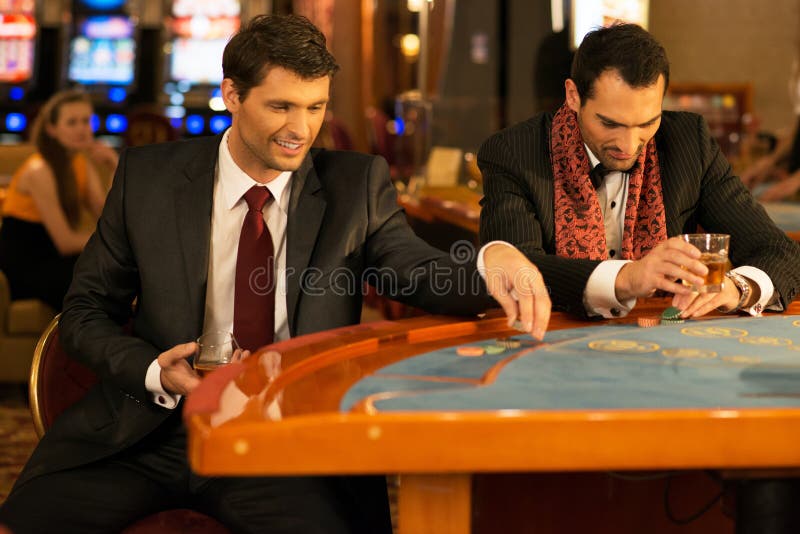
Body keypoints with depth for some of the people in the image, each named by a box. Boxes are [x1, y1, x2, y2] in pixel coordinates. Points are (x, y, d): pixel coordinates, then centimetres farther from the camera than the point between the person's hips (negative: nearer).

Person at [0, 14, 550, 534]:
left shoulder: (356, 184, 5)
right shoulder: (148, 175, 5)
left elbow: (423, 272, -8)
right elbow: (85, 311, 8)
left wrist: (493, 258, -31)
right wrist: (154, 373, -12)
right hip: (152, 428, 1)